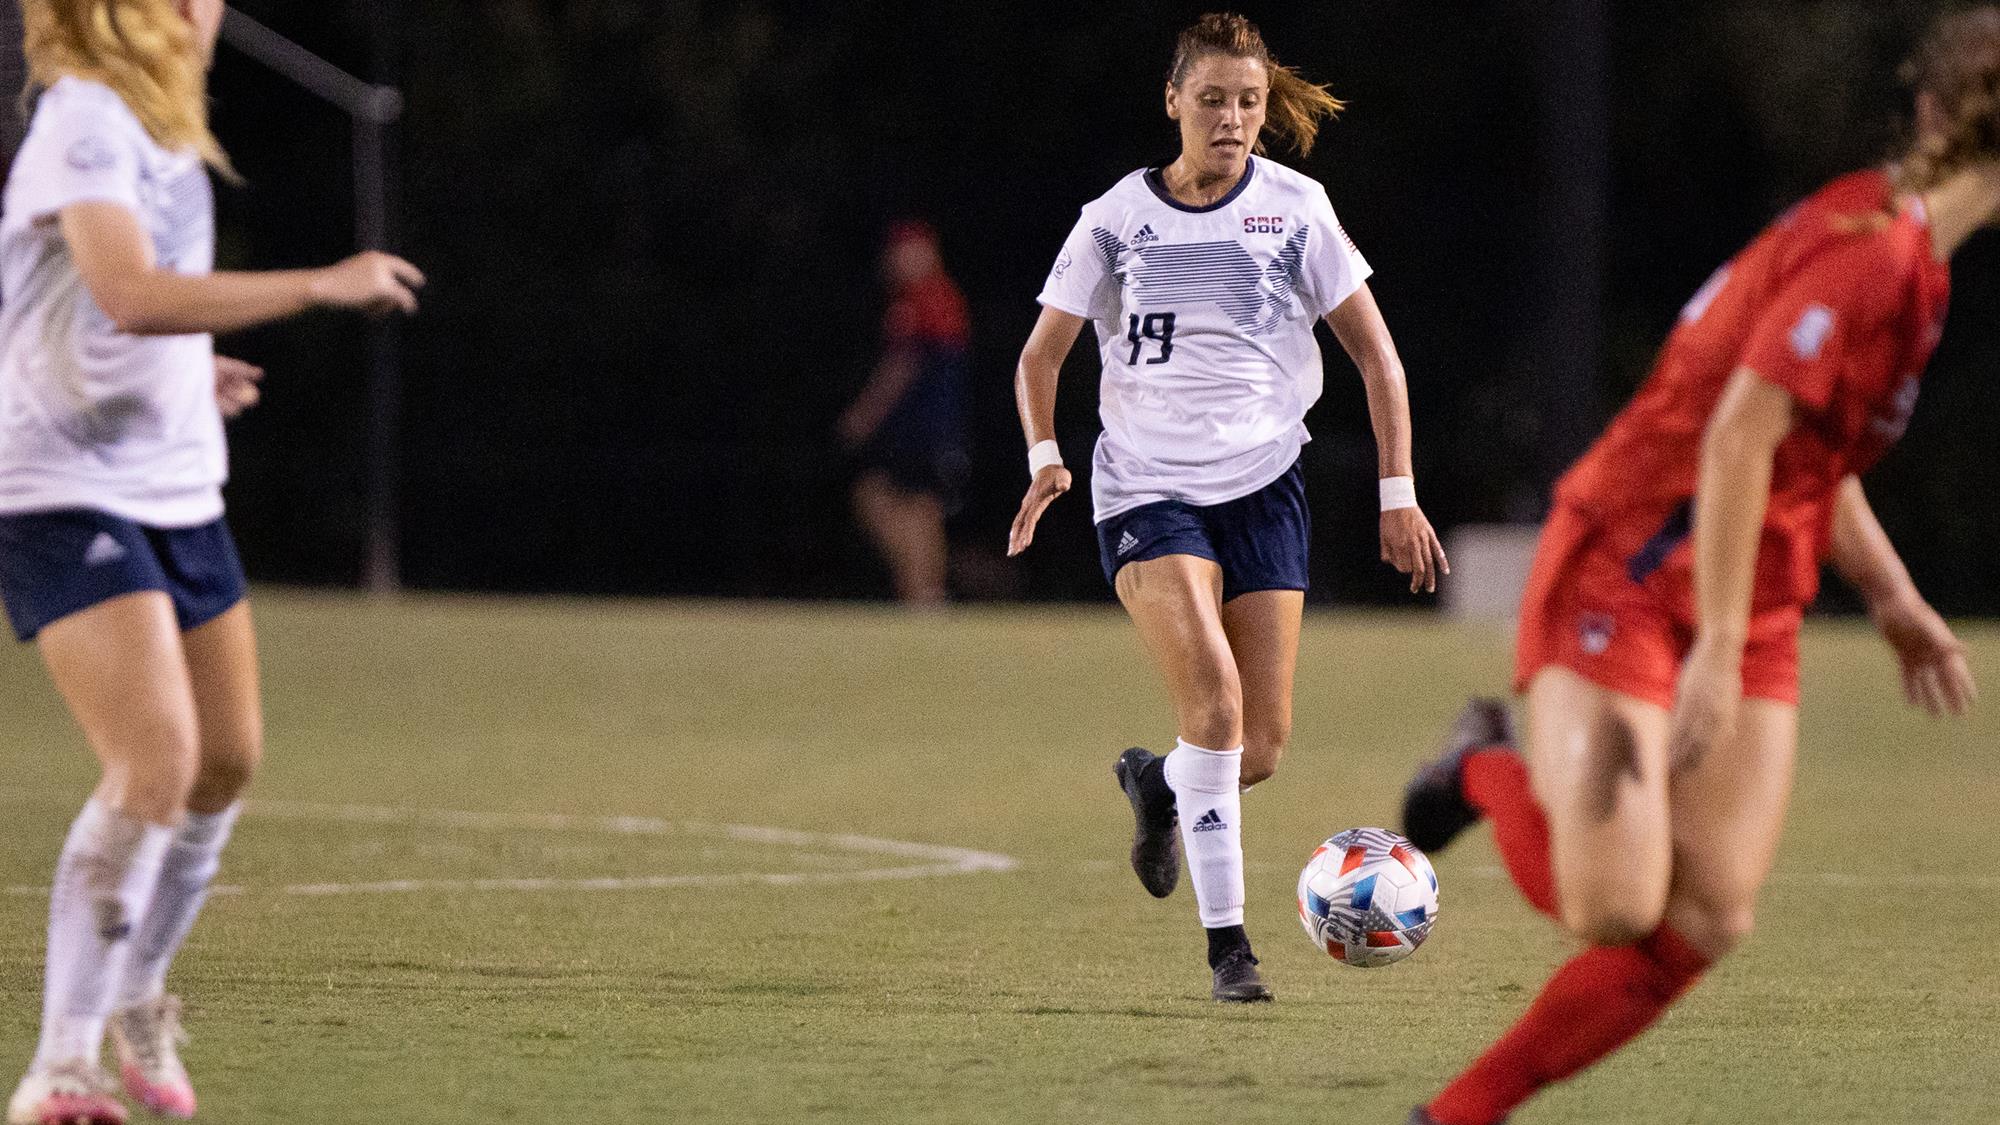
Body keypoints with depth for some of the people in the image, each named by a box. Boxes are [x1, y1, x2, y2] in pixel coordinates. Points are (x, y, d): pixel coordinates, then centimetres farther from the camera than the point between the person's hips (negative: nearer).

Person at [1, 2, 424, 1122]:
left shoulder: (156, 126, 12)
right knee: (157, 764, -21)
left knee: (228, 759, 15)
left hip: (178, 497, 10)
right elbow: (129, 295, -31)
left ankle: (135, 997, 37)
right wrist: (321, 286, -29)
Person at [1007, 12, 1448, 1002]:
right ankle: (1226, 940, -17)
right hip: (1145, 487, -2)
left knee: (1261, 748, -2)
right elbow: (1042, 354, 7)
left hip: (1262, 485, 2)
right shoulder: (1117, 218, 0)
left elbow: (1375, 353, 6)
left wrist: (1399, 493, 0)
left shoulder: (1294, 209, 1)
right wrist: (1045, 456, -11)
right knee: (1212, 689, -24)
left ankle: (1157, 785, 35)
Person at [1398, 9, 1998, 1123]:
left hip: (1752, 604, 9)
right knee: (1613, 905, -21)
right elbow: (1737, 438, -24)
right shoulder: (1871, 253, -19)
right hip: (1627, 571, -9)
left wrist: (1892, 597, 19)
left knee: (1707, 925, -6)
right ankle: (1490, 774, 12)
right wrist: (1715, 653, -25)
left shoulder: (1906, 252, 13)